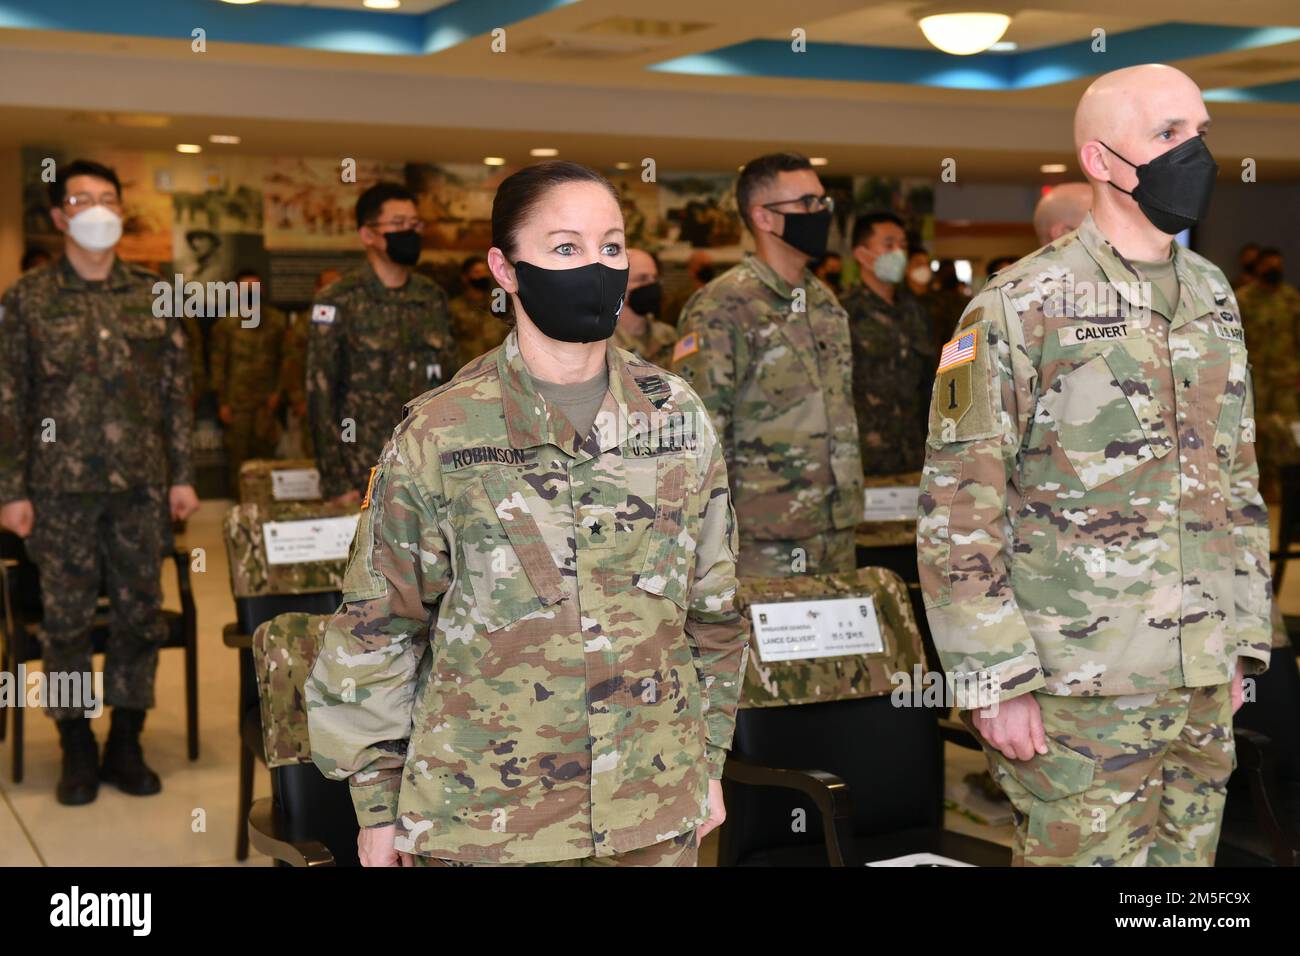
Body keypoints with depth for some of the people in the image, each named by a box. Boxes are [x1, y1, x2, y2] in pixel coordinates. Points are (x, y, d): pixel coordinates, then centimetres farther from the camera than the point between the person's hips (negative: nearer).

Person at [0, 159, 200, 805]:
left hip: (141, 486, 2)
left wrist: (182, 476, 5)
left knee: (140, 616, 6)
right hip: (61, 487, -2)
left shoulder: (153, 298, 7)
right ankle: (77, 751, 17)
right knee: (66, 620, 4)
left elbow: (176, 393, 10)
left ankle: (126, 746, 20)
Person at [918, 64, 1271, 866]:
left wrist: (1242, 642, 15)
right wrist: (996, 680, -14)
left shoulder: (1215, 298, 11)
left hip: (1205, 684, 6)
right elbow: (959, 514, -11)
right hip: (1082, 692, -6)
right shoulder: (1022, 309, -9)